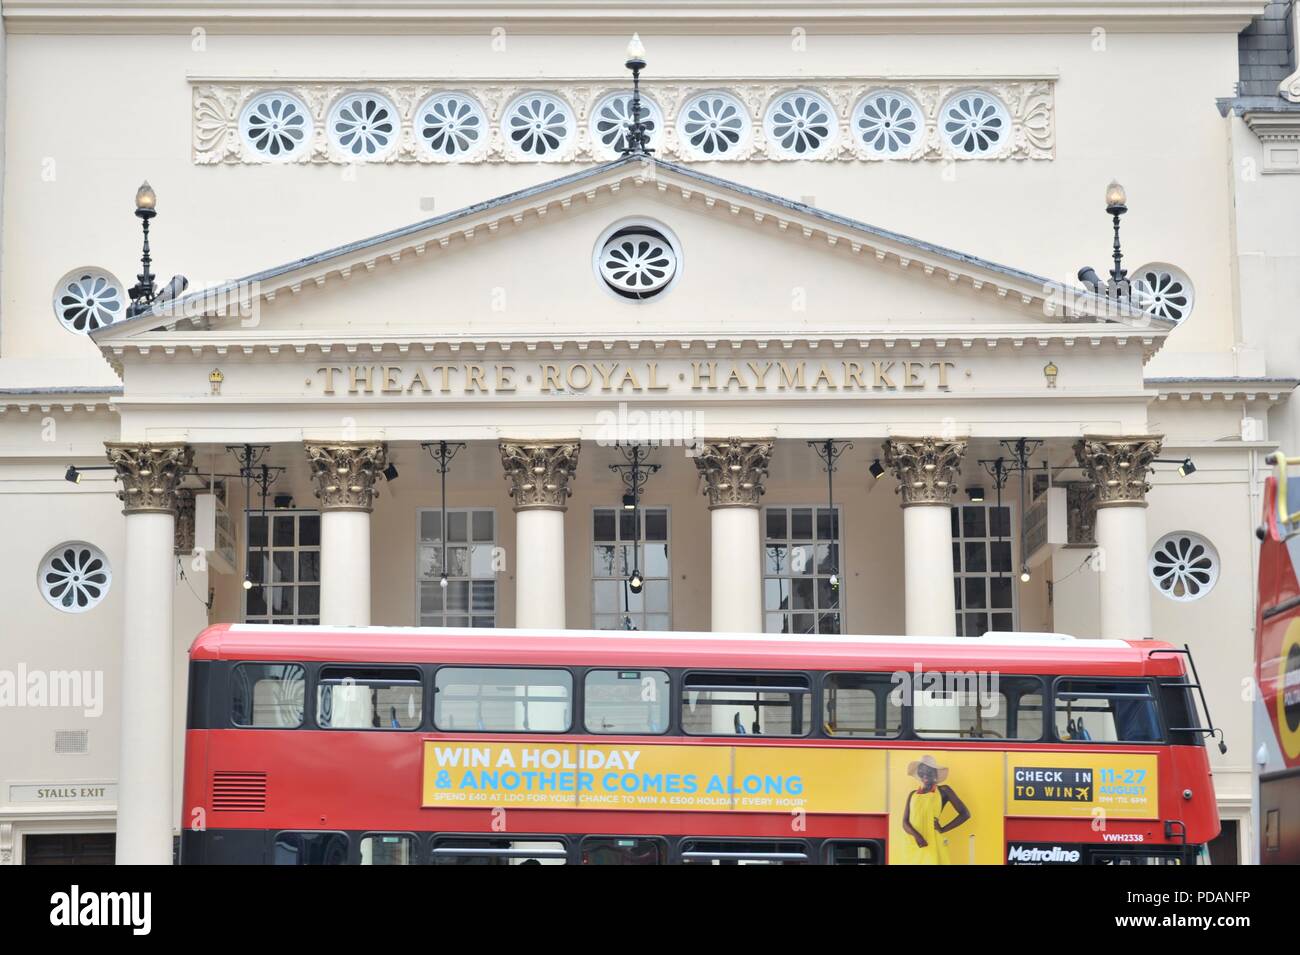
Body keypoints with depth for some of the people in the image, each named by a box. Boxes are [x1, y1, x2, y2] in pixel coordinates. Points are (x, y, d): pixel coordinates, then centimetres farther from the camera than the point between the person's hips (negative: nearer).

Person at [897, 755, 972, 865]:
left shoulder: (943, 791, 5)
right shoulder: (913, 794, 14)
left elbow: (965, 814, 2)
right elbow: (905, 822, 6)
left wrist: (943, 829, -4)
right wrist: (916, 835, -15)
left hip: (932, 844, -3)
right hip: (912, 843, 3)